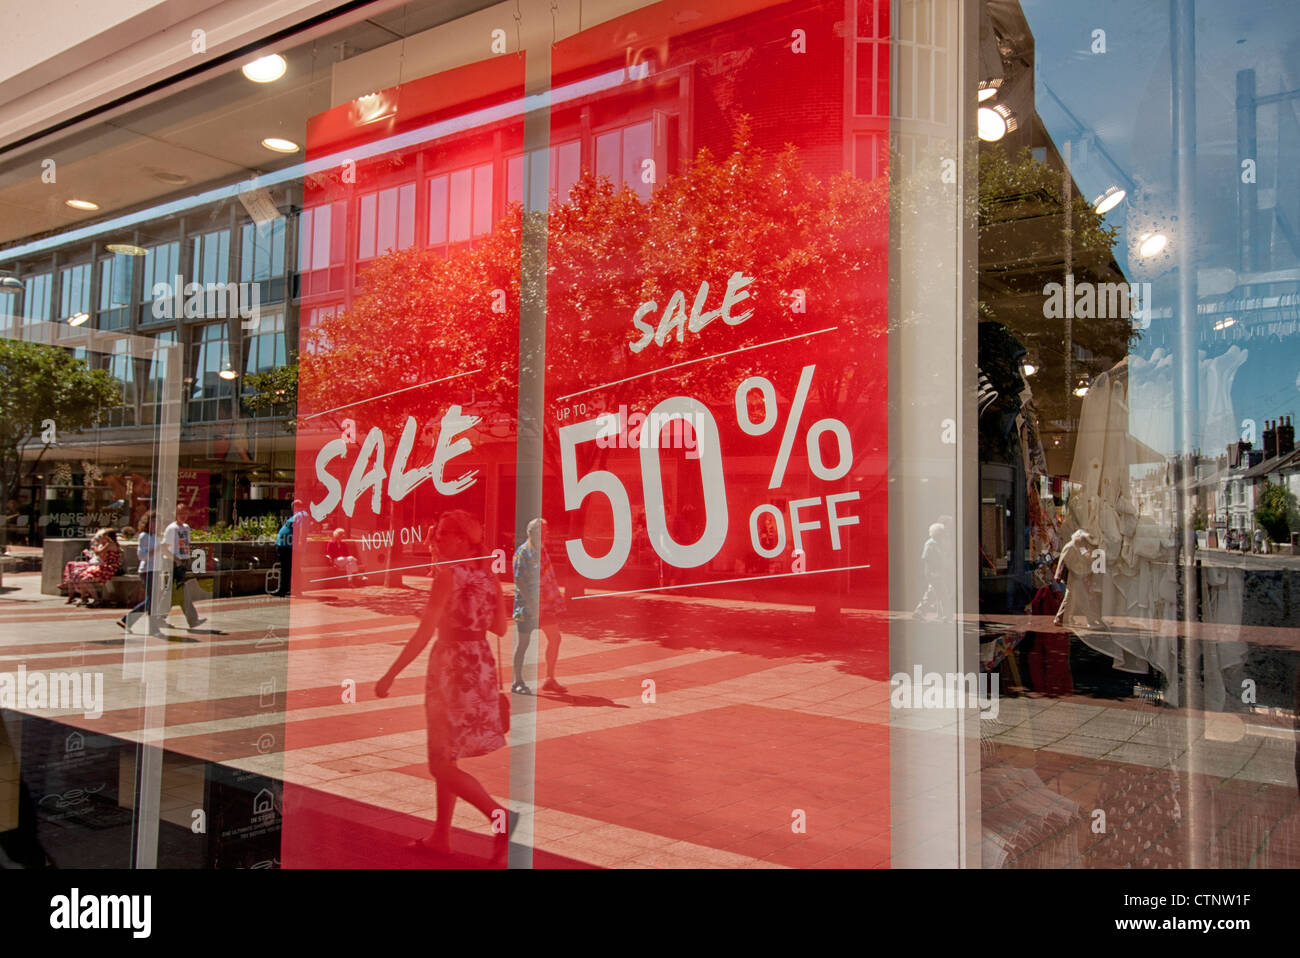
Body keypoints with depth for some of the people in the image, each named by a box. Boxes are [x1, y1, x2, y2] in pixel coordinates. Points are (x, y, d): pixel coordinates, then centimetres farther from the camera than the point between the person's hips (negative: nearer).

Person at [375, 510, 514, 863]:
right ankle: (441, 835, 26)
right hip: (482, 664, 8)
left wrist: (391, 674, -16)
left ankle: (500, 816, -16)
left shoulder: (448, 574, -14)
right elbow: (500, 627, 12)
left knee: (441, 763, -2)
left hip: (452, 665, -8)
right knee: (445, 755, 19)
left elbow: (424, 632, -19)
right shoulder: (489, 574, 5)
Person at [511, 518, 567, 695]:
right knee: (523, 643, -1)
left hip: (544, 603, 8)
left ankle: (550, 680, 14)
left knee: (555, 638, 6)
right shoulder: (523, 553, -10)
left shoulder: (542, 551, 13)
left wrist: (557, 600, 13)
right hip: (527, 603, -8)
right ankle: (518, 683, 8)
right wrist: (531, 604, -21)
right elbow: (519, 581, -16)